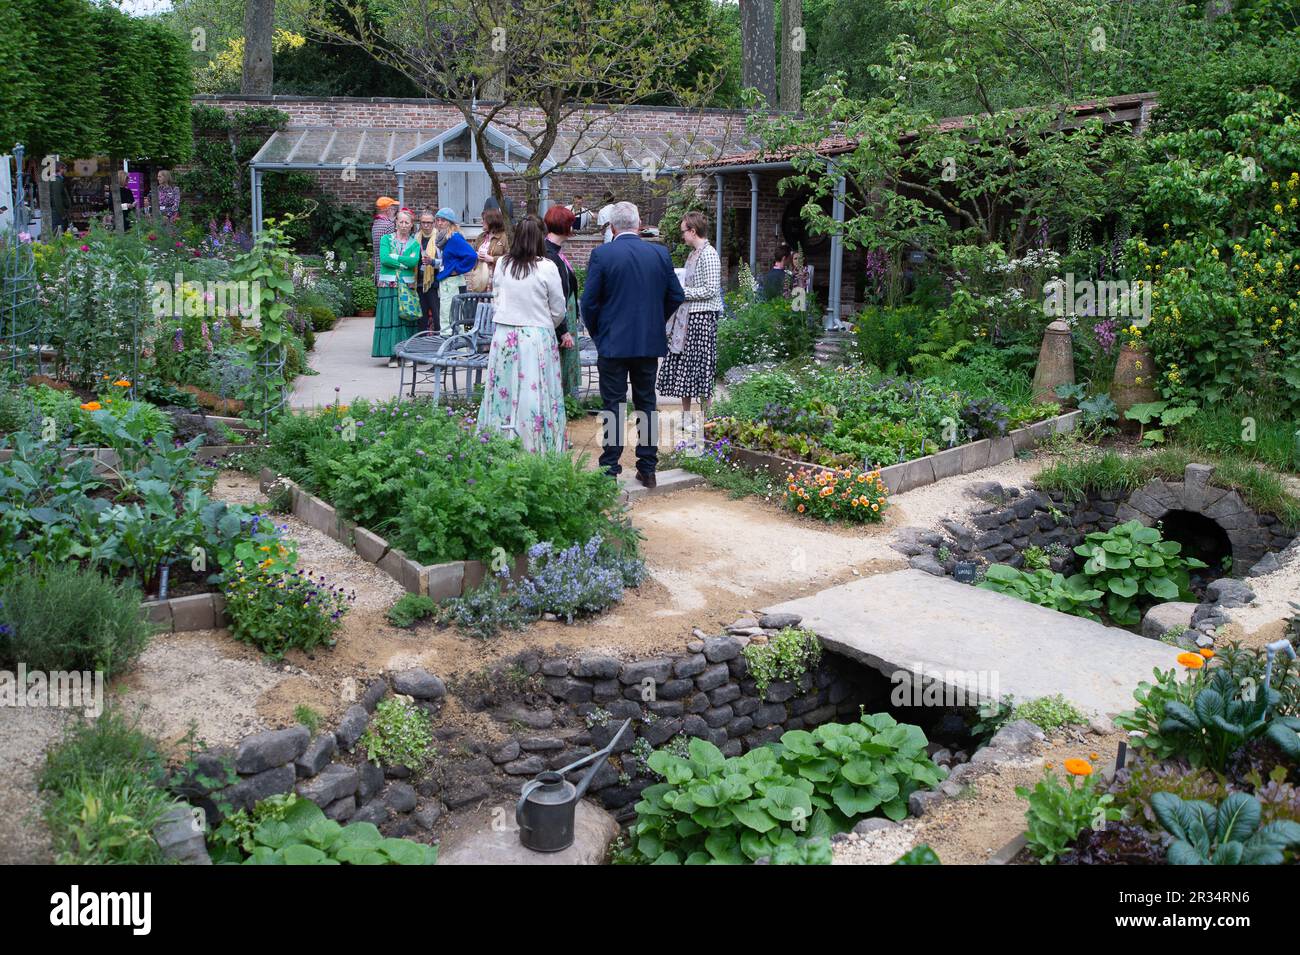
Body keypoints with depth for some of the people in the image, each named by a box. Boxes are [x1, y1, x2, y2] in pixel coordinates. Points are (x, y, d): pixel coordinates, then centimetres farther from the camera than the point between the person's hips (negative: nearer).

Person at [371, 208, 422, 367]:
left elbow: (414, 260, -8)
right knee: (390, 317, -4)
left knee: (407, 318, 0)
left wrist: (394, 257, -10)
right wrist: (405, 263, -8)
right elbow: (384, 258, -9)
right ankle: (392, 355, 0)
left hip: (408, 286, 1)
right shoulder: (386, 239, 6)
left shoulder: (414, 243, 10)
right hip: (389, 286, -1)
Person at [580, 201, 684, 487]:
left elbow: (589, 301, -9)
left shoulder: (601, 254, -9)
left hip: (613, 343, -3)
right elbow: (676, 296, 6)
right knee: (646, 404, 12)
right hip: (650, 342, 3)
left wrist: (596, 333, 7)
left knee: (613, 407, 3)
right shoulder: (660, 253, 1)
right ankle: (648, 468, 16)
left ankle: (610, 470, 5)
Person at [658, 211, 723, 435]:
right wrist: (679, 288, 8)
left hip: (702, 316, -9)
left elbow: (711, 290, -18)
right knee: (683, 364, 10)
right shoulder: (692, 254, 15)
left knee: (700, 366, -4)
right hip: (688, 316, 9)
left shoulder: (708, 255, -13)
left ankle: (703, 420, 5)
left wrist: (683, 292, -14)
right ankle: (686, 416, 18)